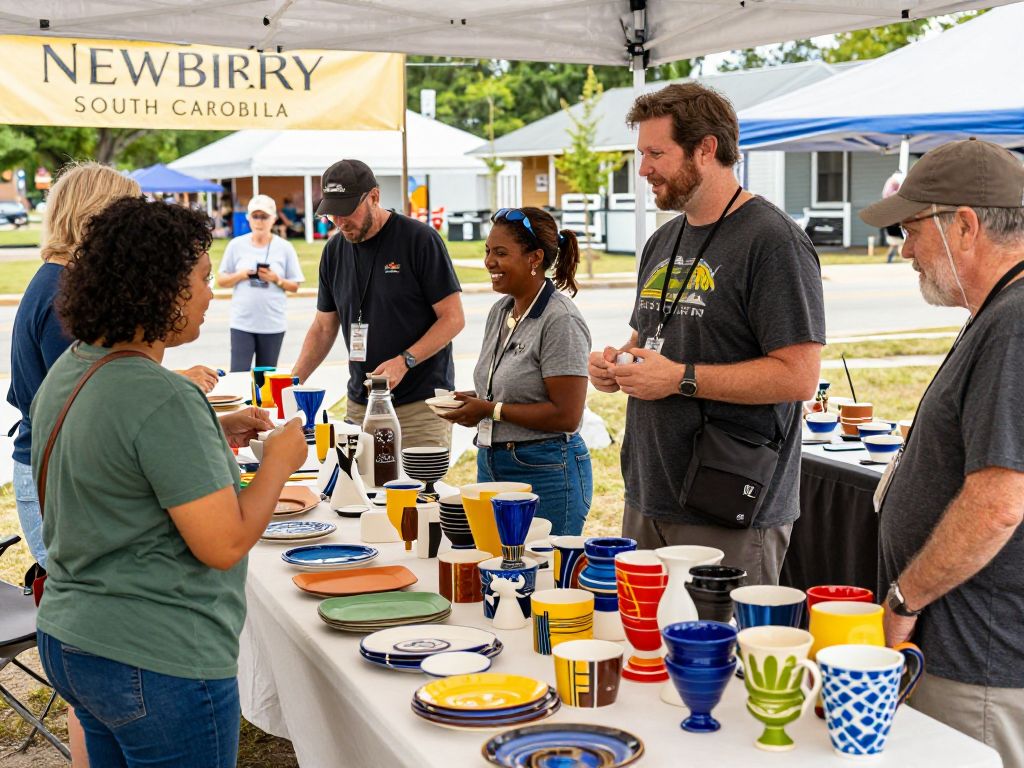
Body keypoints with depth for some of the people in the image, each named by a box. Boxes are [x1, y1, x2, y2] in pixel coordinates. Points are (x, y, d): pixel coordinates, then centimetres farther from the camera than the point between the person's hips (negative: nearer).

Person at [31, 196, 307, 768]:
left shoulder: (69, 370, 5)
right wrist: (280, 461, -9)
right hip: (159, 664, -9)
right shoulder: (162, 398, -24)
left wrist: (213, 434, 12)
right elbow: (223, 544, -22)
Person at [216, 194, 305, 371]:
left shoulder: (285, 248, 1)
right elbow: (221, 280, 8)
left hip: (273, 325, 0)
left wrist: (276, 279, -14)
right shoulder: (236, 245, 3)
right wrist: (240, 275, -10)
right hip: (242, 323, 0)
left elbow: (294, 286, 4)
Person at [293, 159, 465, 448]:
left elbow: (453, 318, -8)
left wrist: (404, 361, -20)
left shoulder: (419, 239, -7)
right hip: (360, 404, 5)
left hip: (421, 403, -5)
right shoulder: (335, 250, 10)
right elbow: (323, 328, 17)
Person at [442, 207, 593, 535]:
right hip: (492, 466, 8)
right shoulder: (500, 312, 10)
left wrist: (491, 410, -16)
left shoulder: (561, 321, -16)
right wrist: (472, 406, 1)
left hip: (545, 473, -8)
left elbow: (566, 415, -20)